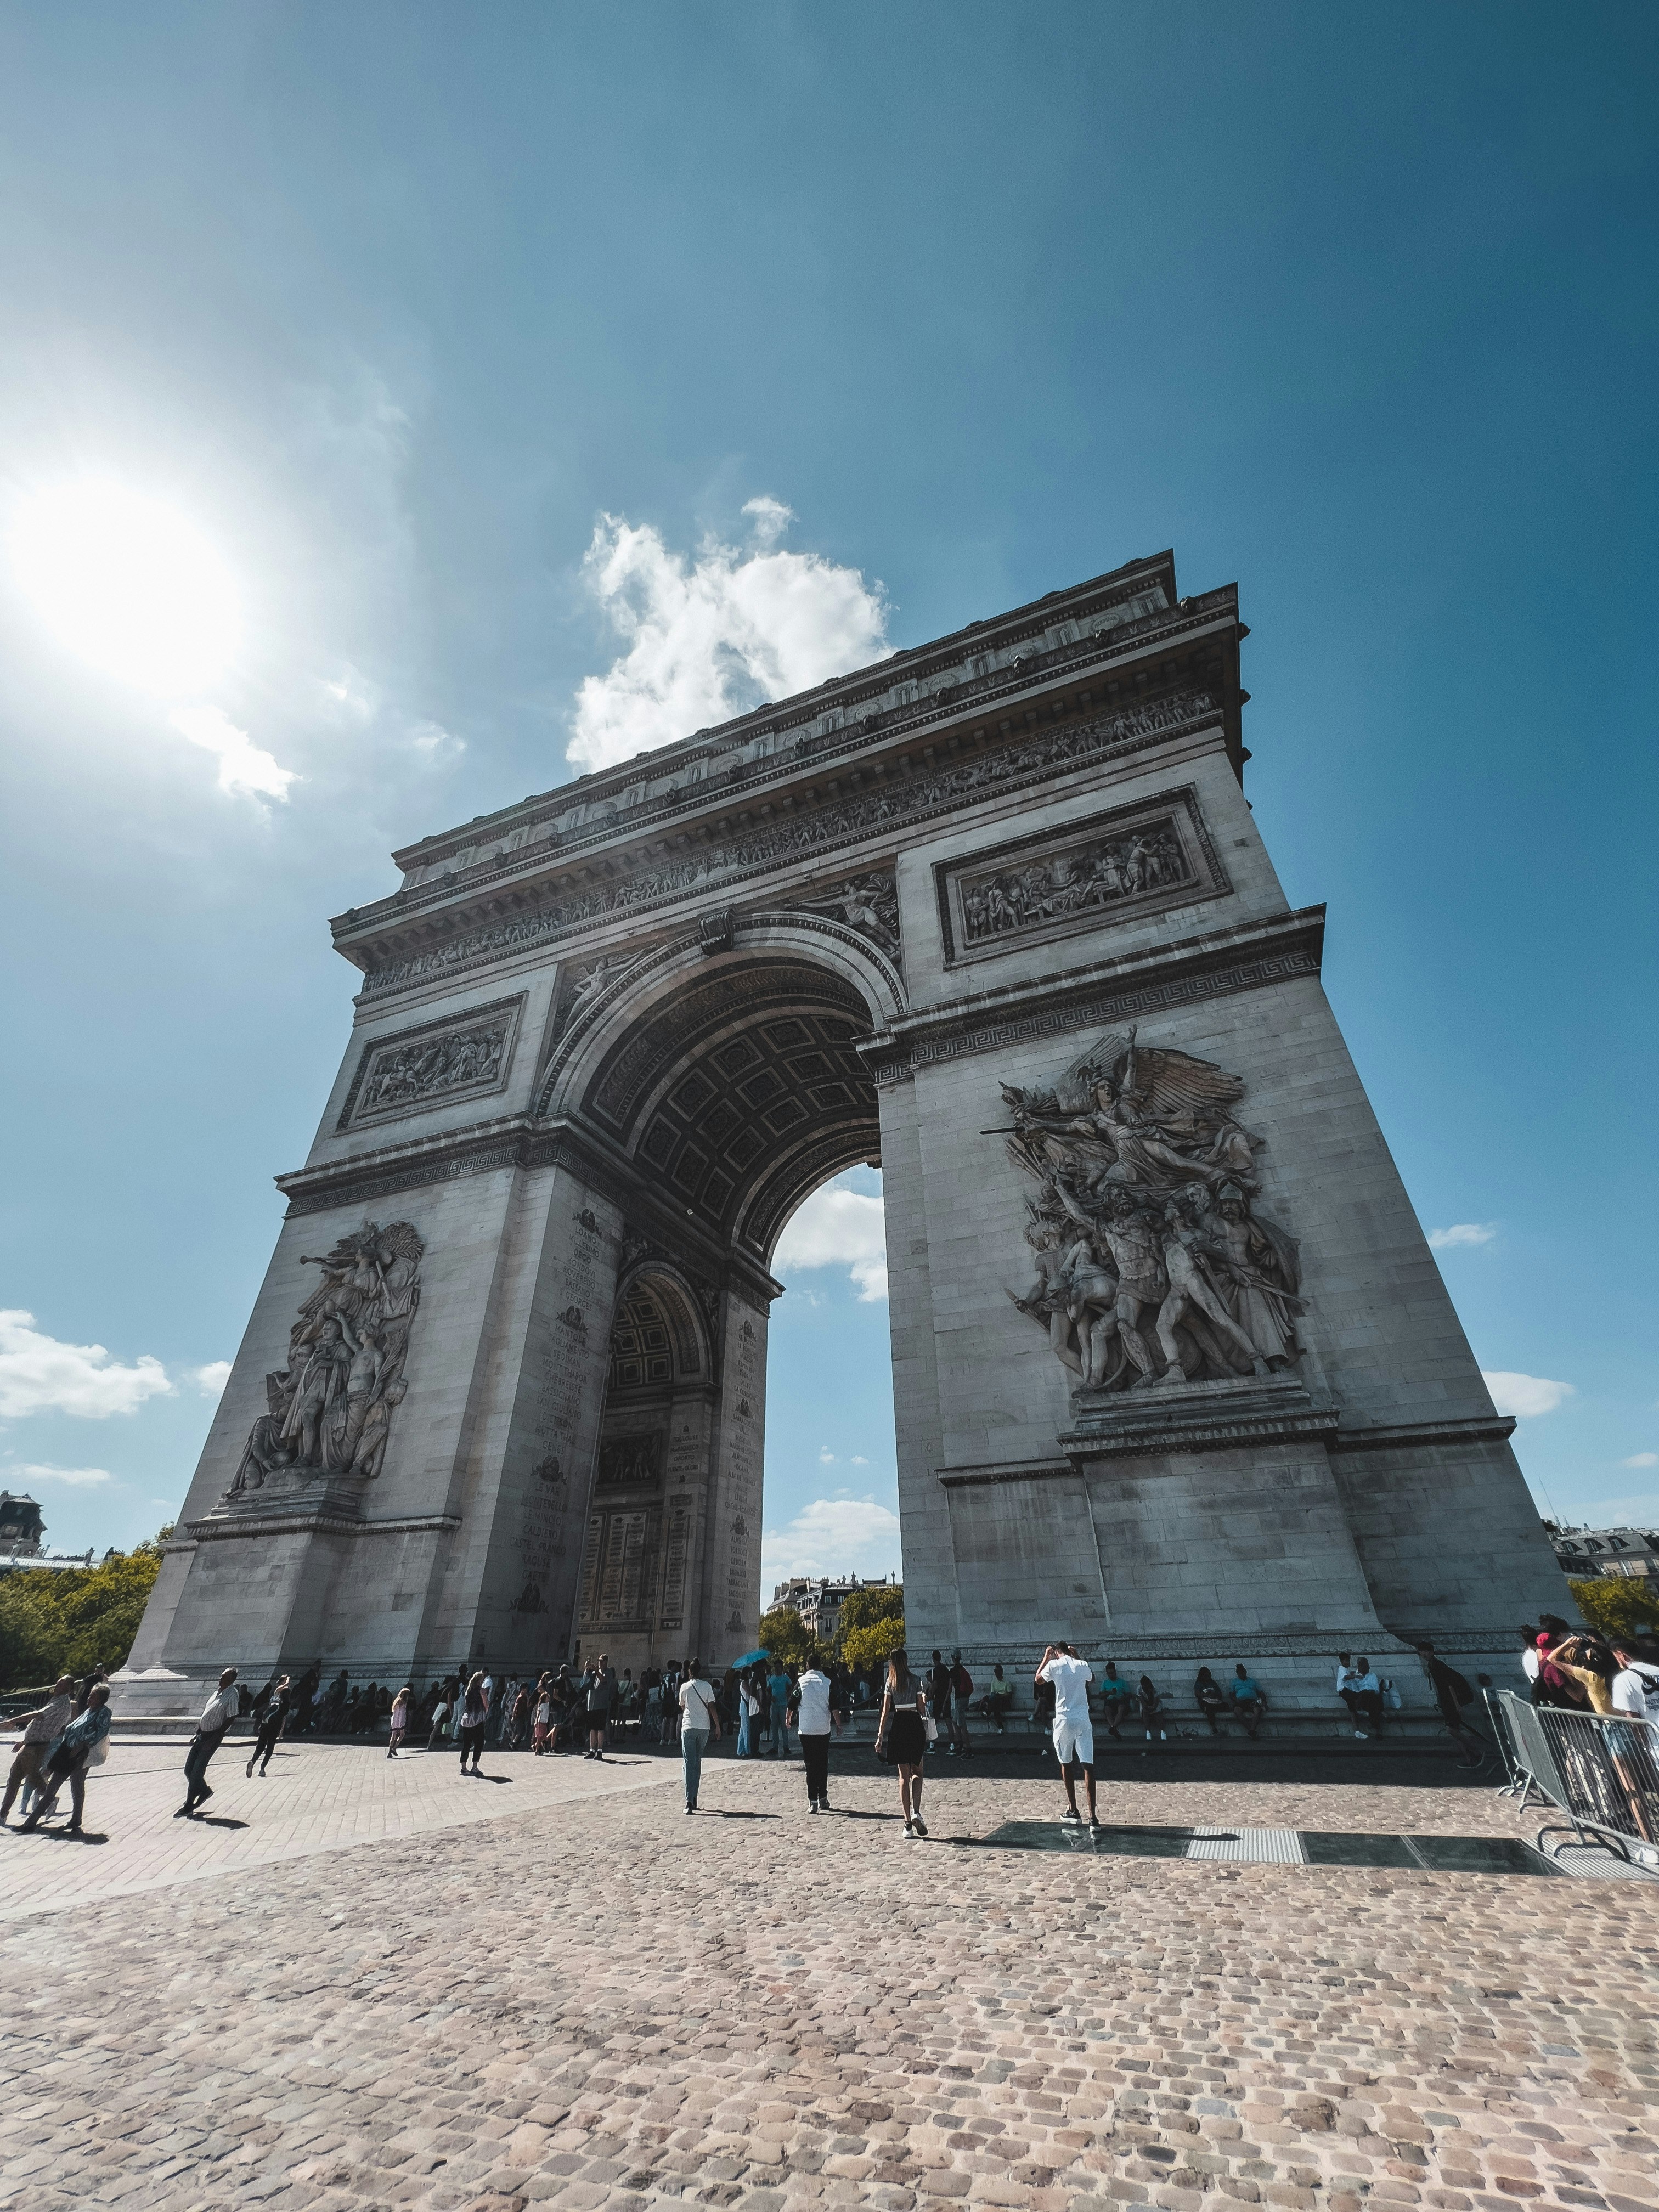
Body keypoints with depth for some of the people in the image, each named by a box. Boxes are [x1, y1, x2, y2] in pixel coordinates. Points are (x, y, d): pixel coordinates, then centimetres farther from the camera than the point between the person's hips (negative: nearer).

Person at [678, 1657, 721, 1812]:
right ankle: (694, 1798, 19)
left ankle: (689, 1801, -16)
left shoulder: (685, 1687, -1)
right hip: (704, 1728, 2)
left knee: (689, 1763, -4)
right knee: (697, 1762, 16)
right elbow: (712, 1707, -4)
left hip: (688, 1727, -2)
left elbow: (682, 1707, 13)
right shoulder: (707, 1687, -1)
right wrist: (717, 1726, 1)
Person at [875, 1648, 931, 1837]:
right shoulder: (915, 1680, -3)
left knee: (904, 1775, 10)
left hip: (897, 1726, 1)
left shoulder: (890, 1683, 2)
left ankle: (908, 1821, 8)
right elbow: (922, 1708, -1)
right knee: (917, 1772, 13)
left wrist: (880, 1736, 1)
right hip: (915, 1724, -1)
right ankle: (916, 1812, -7)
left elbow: (885, 1711, -1)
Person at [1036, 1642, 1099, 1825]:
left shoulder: (1054, 1665, -2)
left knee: (1066, 1764, 16)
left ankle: (1073, 1810, 21)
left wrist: (1046, 1658, 22)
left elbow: (1038, 1679, 16)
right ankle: (1092, 1815, -9)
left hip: (1064, 1720, -1)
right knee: (1088, 1765, -1)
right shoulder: (1082, 1665, 4)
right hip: (1083, 1720, 2)